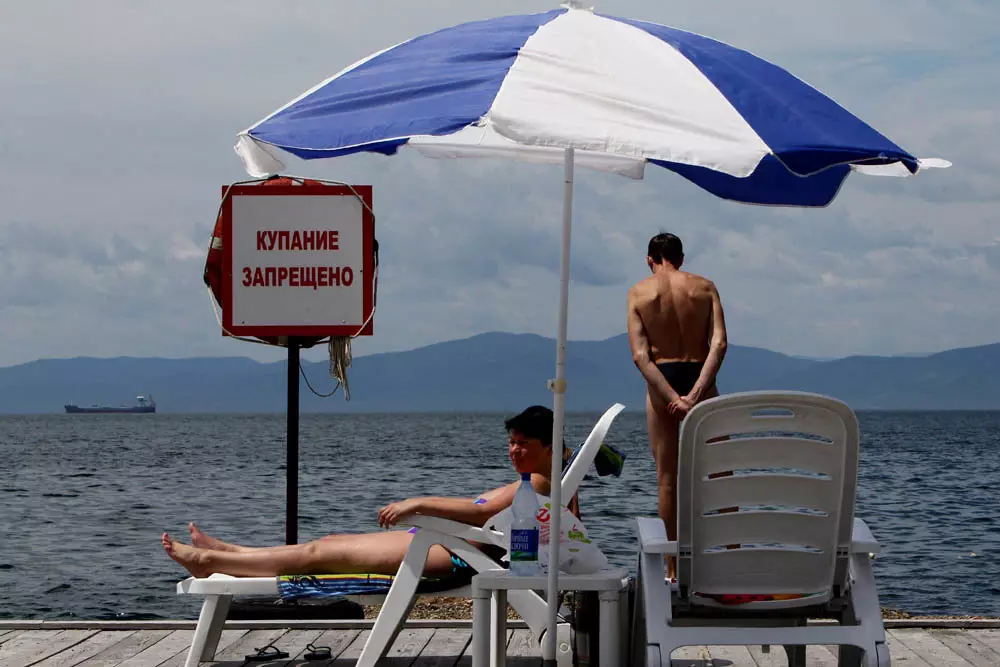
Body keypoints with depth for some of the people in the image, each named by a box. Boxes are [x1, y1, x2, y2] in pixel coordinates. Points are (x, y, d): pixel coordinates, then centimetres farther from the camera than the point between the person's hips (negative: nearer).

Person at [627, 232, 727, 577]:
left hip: (660, 383, 0)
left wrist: (670, 396, -15)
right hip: (699, 377, 0)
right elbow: (719, 344, -12)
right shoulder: (705, 287, 2)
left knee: (667, 477, 5)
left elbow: (640, 355, -10)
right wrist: (696, 393, -18)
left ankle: (673, 565, 7)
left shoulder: (638, 293, 1)